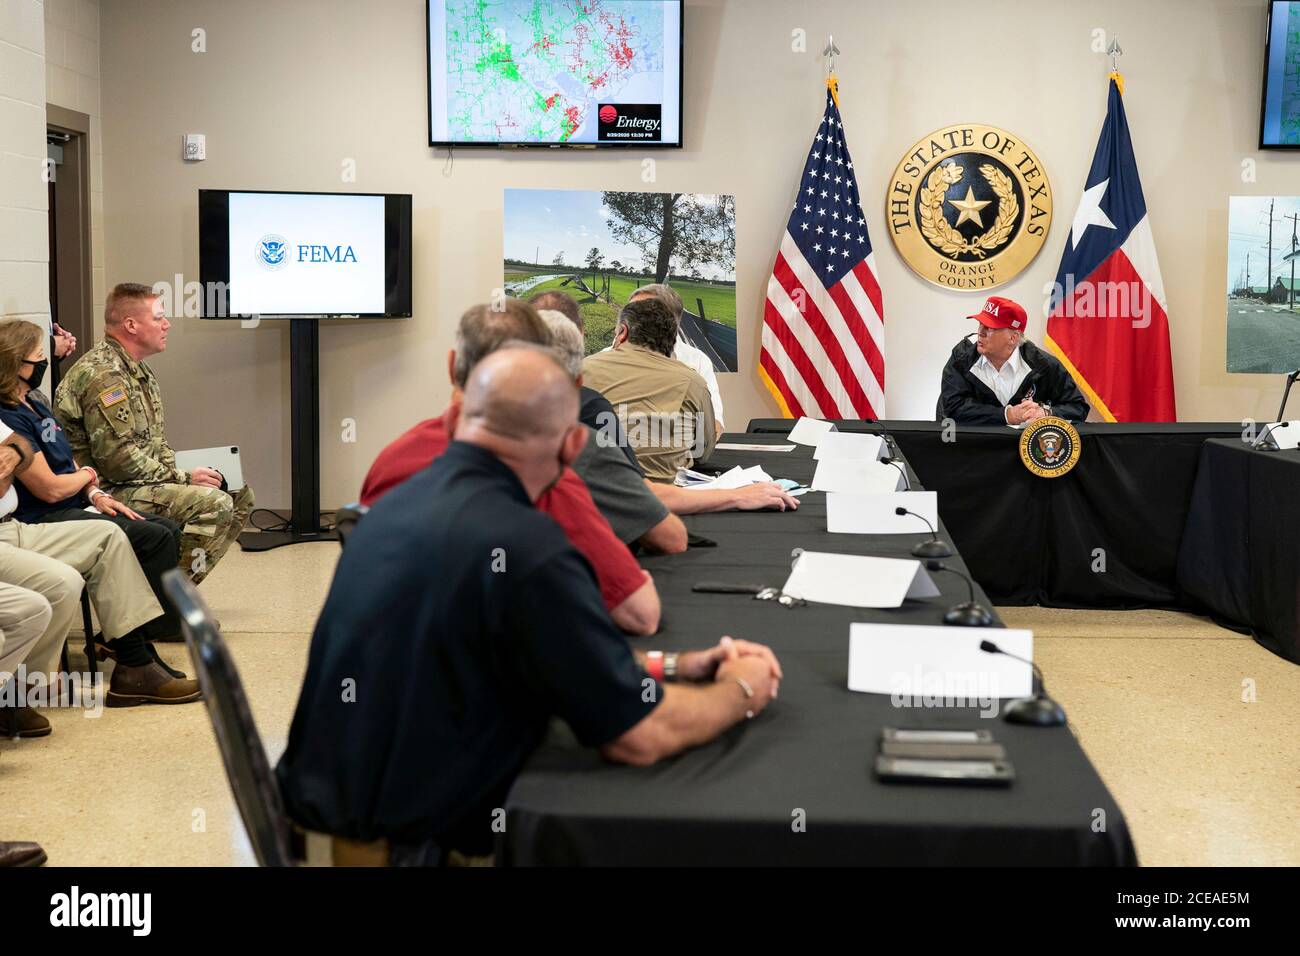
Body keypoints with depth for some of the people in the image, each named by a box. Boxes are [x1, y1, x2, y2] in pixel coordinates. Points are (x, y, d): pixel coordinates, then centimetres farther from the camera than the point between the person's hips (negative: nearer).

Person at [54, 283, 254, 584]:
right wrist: (182, 478, -17)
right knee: (212, 503, -26)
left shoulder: (139, 371, 17)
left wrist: (181, 474, 3)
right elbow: (117, 457, -24)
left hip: (143, 481, 11)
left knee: (240, 494, 8)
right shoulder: (103, 373, -18)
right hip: (110, 491, -11)